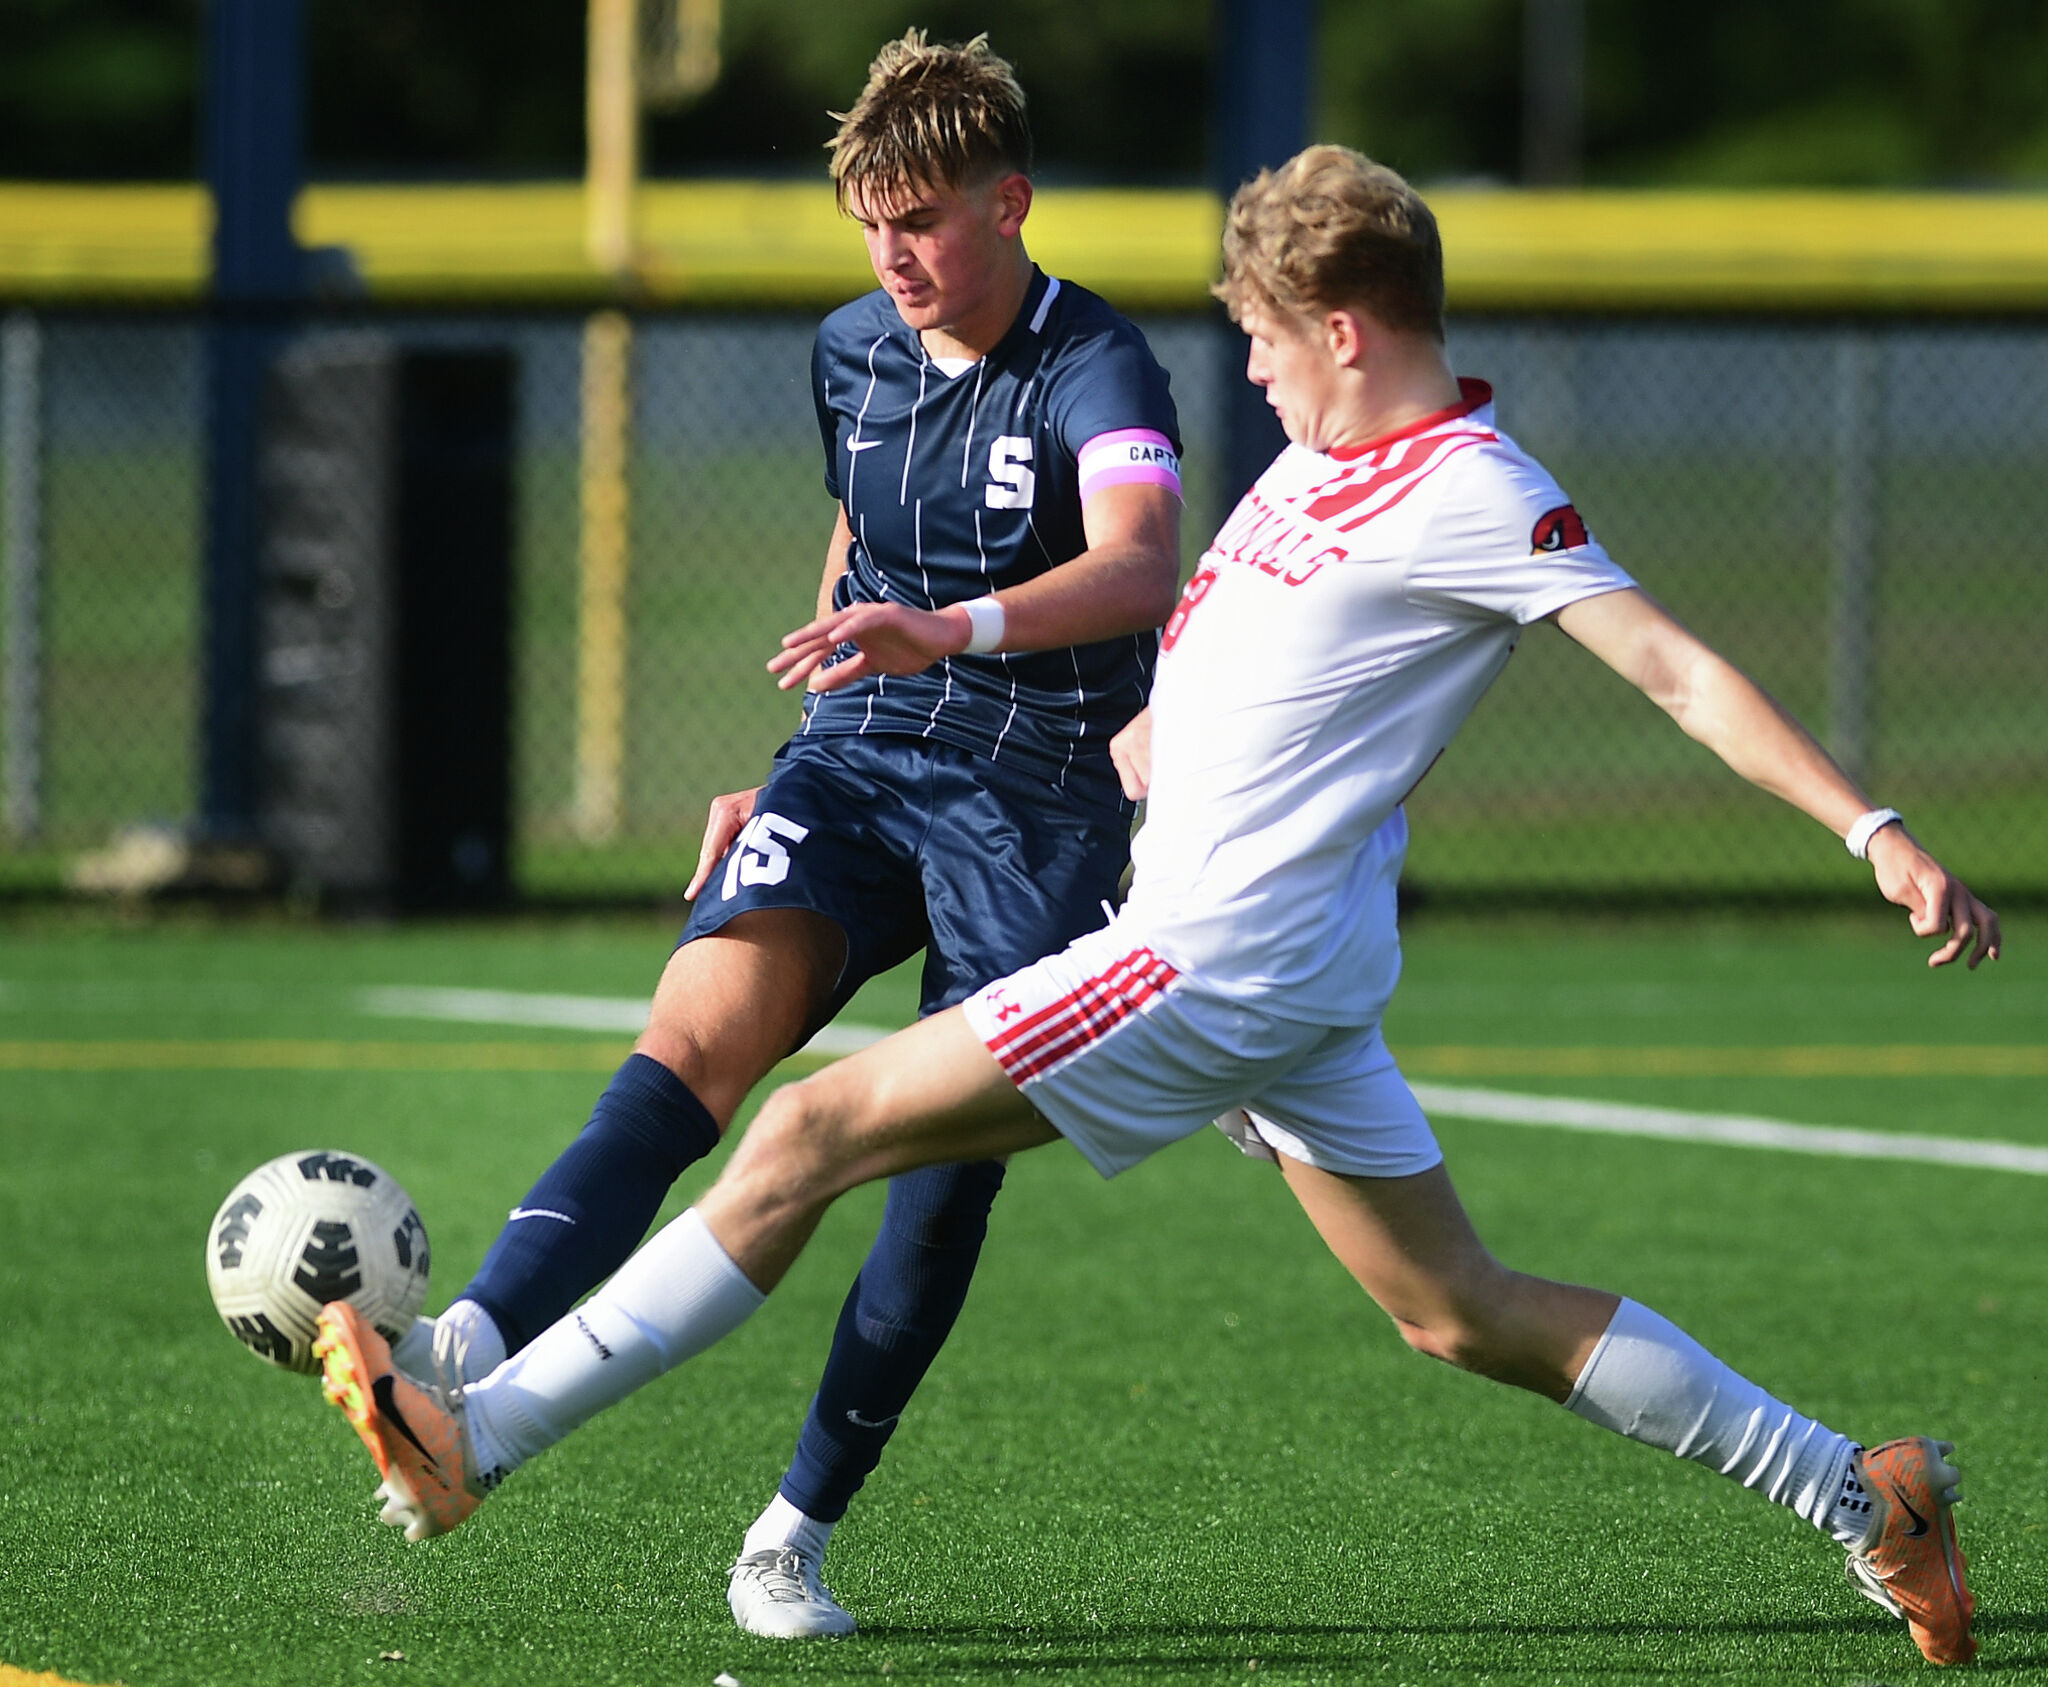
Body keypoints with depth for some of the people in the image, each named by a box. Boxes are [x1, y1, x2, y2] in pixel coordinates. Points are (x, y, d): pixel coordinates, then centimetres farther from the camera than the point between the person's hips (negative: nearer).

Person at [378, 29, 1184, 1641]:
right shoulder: (853, 354, 9)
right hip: (858, 766, 4)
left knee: (954, 1162, -5)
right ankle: (476, 1343, -44)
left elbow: (1140, 565, -34)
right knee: (700, 1031, -22)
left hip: (1033, 797, -4)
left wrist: (952, 632, -51)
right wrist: (782, 773, 23)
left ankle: (797, 1533, 12)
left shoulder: (1097, 374, -13)